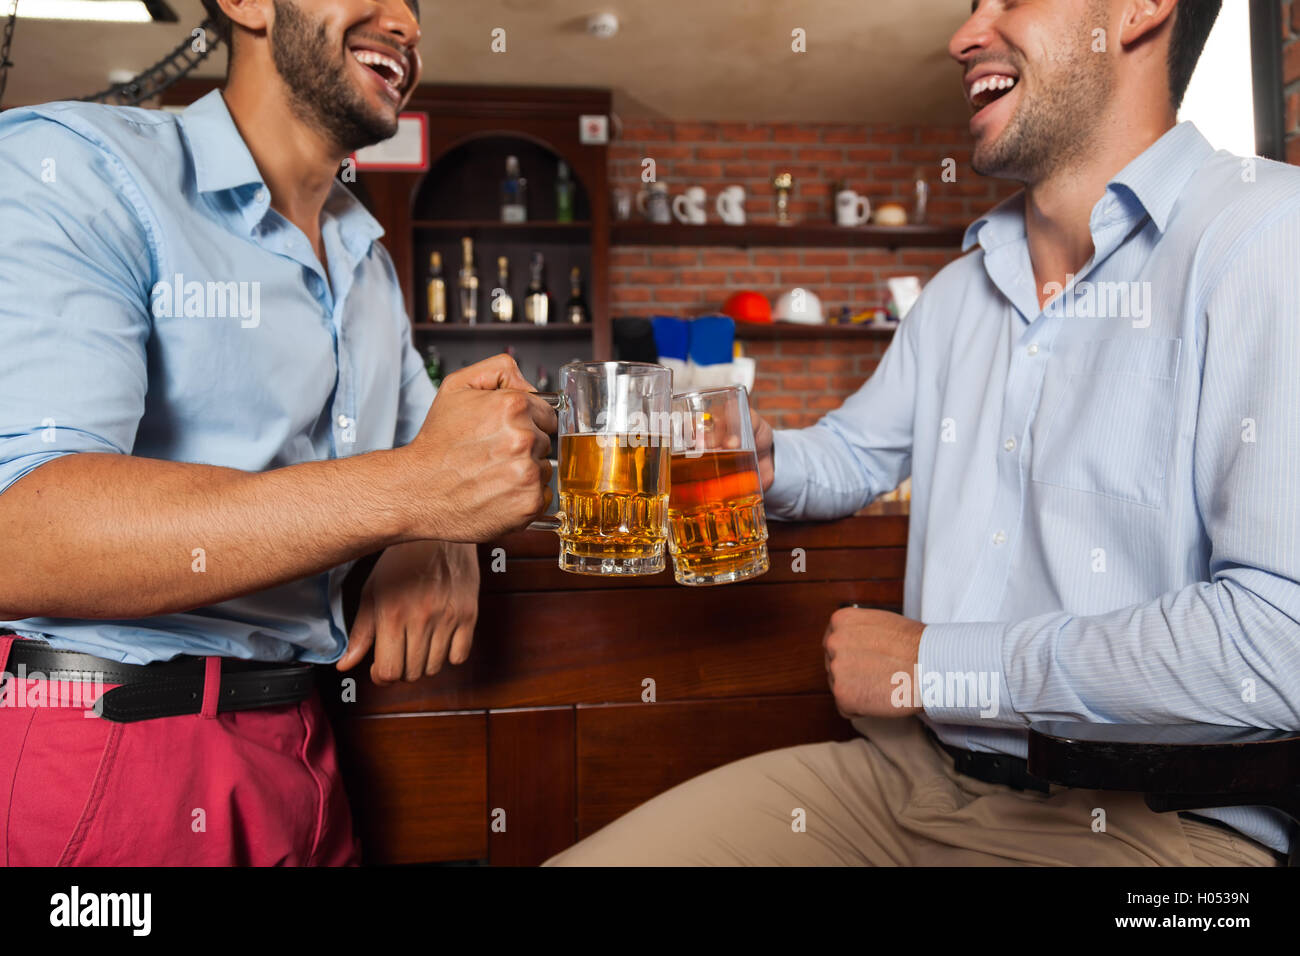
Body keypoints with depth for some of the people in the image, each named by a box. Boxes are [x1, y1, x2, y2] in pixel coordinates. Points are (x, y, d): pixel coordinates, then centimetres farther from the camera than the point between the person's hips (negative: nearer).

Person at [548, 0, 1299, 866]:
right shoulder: (960, 290, 15)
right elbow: (856, 453, 29)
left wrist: (934, 665, -13)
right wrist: (760, 455, 5)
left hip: (1152, 815, -6)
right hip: (912, 764, 7)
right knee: (580, 856, -5)